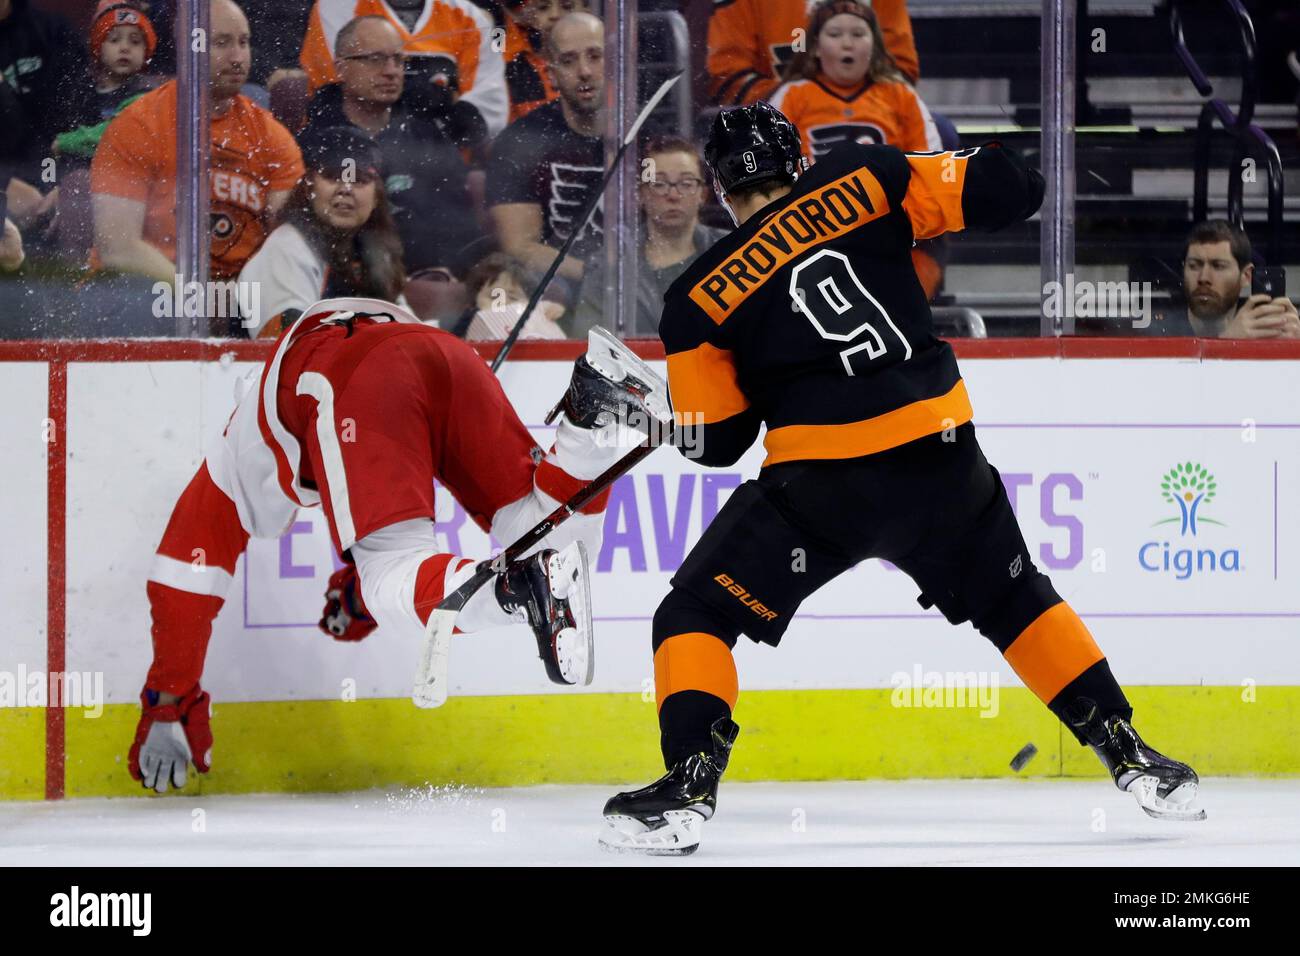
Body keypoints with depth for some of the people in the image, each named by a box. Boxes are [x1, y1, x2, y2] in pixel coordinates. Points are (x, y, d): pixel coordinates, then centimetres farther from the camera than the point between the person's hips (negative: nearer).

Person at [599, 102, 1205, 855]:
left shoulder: (701, 296, 4)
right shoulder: (860, 182, 5)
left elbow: (715, 440, 8)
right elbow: (989, 192, 1)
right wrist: (1013, 182, 24)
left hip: (822, 482, -3)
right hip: (941, 457, 3)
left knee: (695, 614, 9)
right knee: (1017, 601, 26)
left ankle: (691, 781, -10)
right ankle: (1130, 756, 24)